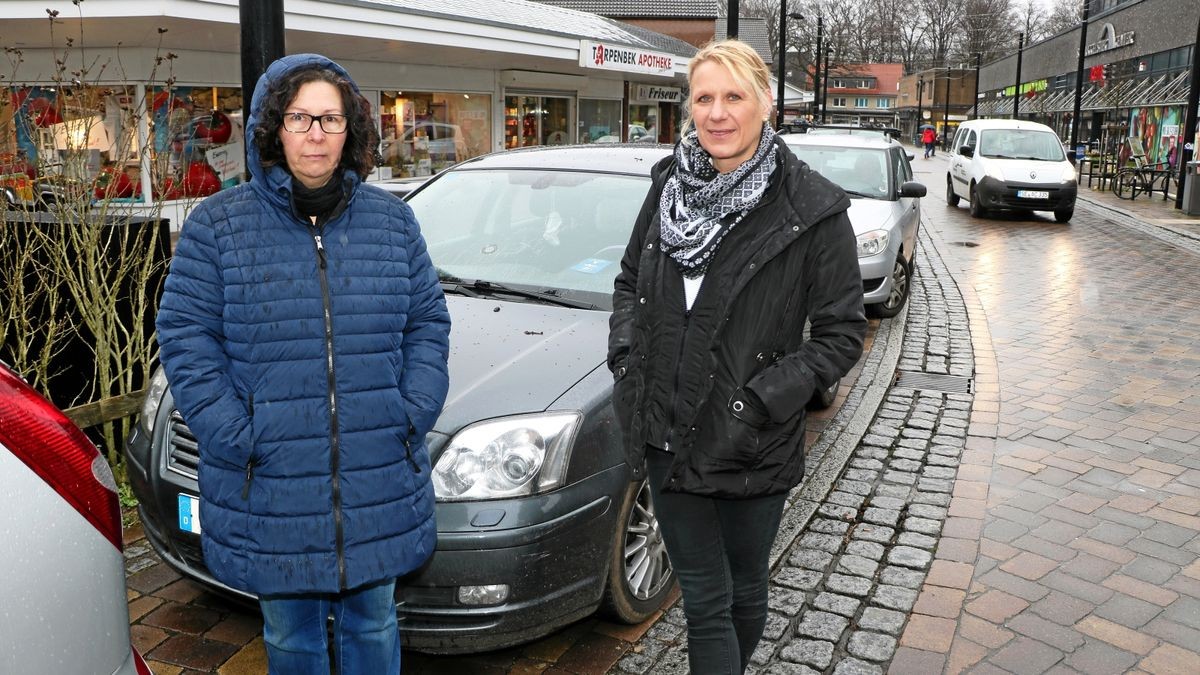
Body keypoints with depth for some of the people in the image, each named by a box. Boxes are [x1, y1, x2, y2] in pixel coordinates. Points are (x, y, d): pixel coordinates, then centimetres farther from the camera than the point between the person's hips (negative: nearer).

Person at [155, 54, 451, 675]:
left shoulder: (392, 221, 5)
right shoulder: (218, 224, -1)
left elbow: (428, 321, 7)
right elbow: (185, 337, -4)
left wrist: (415, 413, -6)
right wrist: (237, 437, -13)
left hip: (381, 486, 2)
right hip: (270, 494, -1)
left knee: (372, 624, 19)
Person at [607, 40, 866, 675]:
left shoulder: (811, 209, -12)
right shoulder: (669, 187, 1)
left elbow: (842, 332, -8)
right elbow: (629, 279, 15)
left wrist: (764, 398, -17)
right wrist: (625, 353, 0)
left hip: (754, 448, -3)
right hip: (669, 439, 3)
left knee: (744, 591, 19)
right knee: (704, 600, 11)